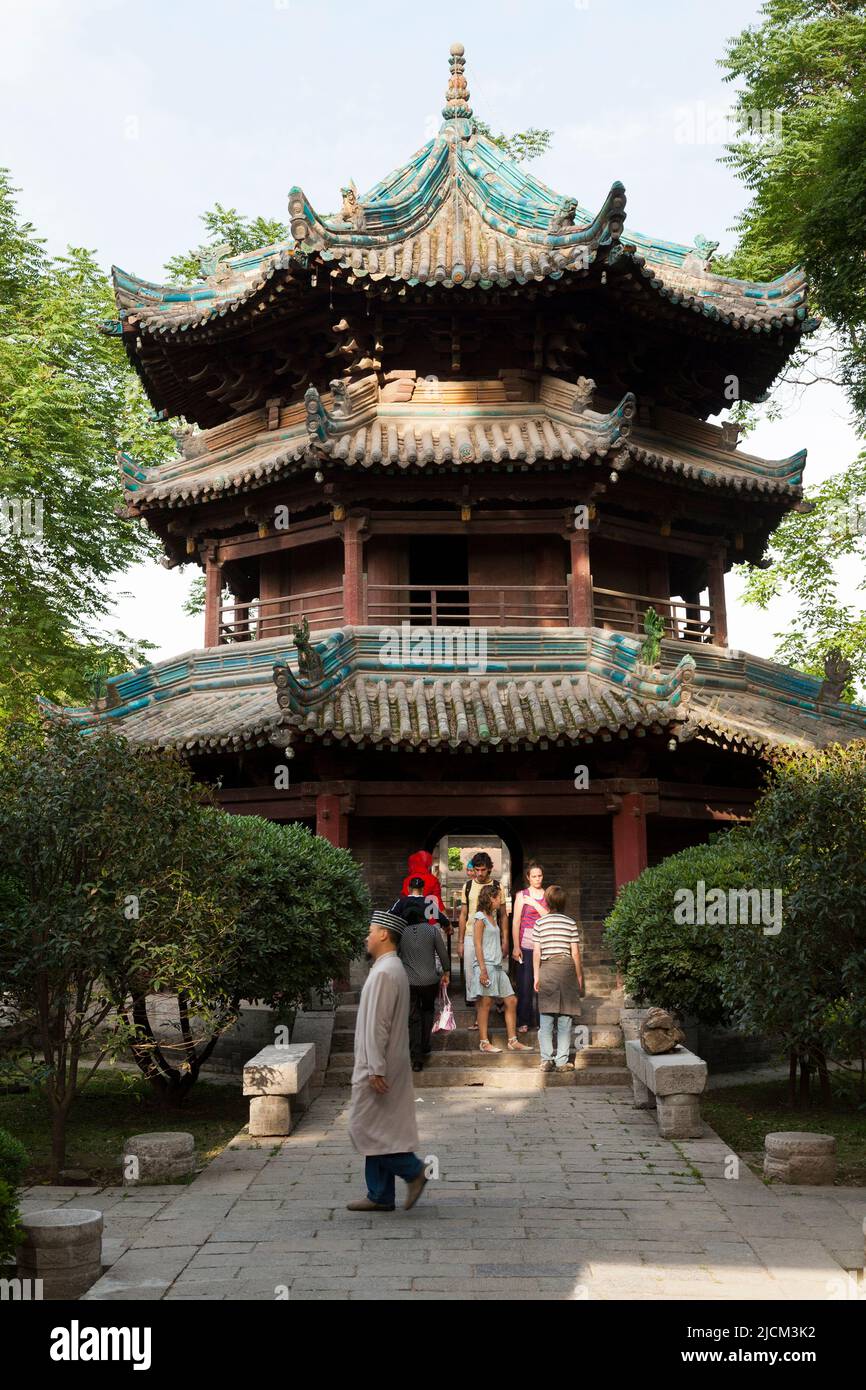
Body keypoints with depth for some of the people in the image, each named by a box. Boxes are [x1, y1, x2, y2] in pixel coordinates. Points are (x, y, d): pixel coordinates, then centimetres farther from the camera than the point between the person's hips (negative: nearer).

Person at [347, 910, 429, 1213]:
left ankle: (413, 1171, 2)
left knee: (365, 1127, -3)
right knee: (378, 1129, 12)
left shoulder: (384, 973, -20)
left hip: (378, 1066, -10)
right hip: (388, 1066, 10)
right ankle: (380, 1196, 17)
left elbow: (377, 1025, -22)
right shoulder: (394, 968, 13)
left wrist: (375, 1069, -22)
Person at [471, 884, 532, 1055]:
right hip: (486, 965, -9)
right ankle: (484, 1042, 2)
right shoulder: (480, 917, -7)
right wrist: (483, 969, -18)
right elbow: (478, 945, -13)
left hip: (497, 966, 9)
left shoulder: (493, 916, 19)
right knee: (485, 1003, -4)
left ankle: (513, 1041, 10)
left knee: (511, 1001, 6)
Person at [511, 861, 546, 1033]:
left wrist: (535, 904, -8)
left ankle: (539, 1019, 7)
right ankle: (523, 1021, 5)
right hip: (526, 944, -2)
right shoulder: (522, 895, 5)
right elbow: (516, 922, 1)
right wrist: (516, 947, -5)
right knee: (525, 983, -2)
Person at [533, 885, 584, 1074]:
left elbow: (536, 952, 0)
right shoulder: (571, 923, -1)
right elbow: (575, 953, 0)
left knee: (546, 1018, 4)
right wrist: (579, 976, 9)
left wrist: (536, 975, 7)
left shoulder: (540, 923, 1)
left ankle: (546, 1060, 2)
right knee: (565, 1019, 3)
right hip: (567, 968, -1)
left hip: (546, 969, 1)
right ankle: (562, 1061, 2)